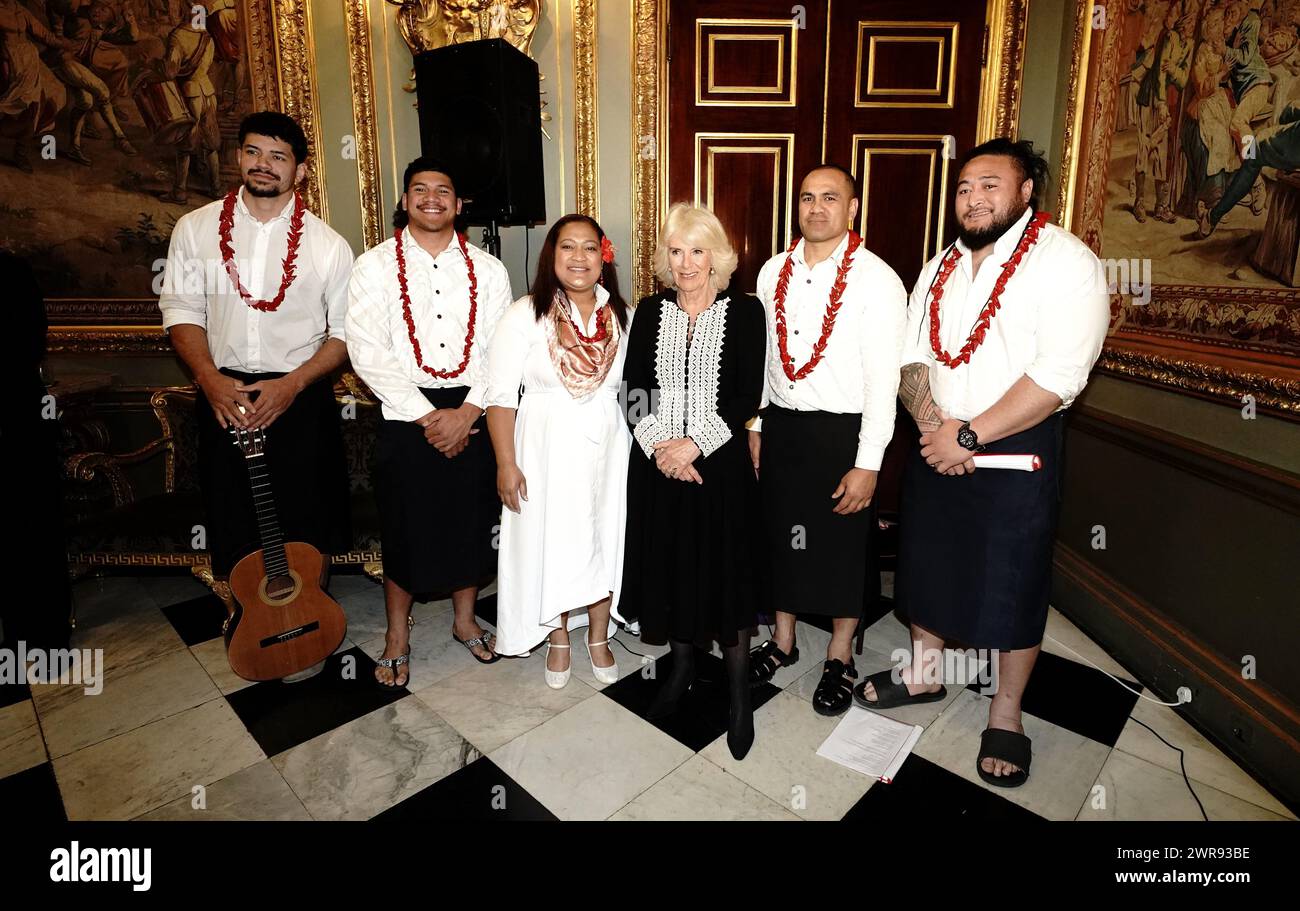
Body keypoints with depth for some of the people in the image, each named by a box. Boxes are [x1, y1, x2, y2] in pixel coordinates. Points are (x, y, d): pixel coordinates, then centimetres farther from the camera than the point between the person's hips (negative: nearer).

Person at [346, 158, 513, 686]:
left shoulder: (488, 270, 6)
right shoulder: (374, 267, 1)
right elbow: (367, 353, -8)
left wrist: (467, 413, -12)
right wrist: (428, 415, -13)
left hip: (473, 417, 2)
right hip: (406, 418, -1)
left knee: (472, 521, 11)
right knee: (405, 528, 7)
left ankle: (465, 619, 33)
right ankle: (397, 636, 27)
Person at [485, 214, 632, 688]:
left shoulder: (623, 317, 2)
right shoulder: (525, 315, -8)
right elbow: (500, 396, -9)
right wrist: (507, 464, -13)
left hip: (607, 448, 3)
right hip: (546, 448, -2)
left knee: (604, 538, 11)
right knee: (549, 542, 8)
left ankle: (598, 637, 33)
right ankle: (558, 640, 31)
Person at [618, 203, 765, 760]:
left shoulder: (744, 311, -2)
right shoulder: (650, 311, 7)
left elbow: (747, 396, -7)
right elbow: (634, 390, 3)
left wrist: (694, 443, -15)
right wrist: (659, 446, -10)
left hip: (720, 463, -3)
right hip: (658, 463, 3)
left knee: (725, 569, 3)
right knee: (670, 564, 12)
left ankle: (739, 693, 21)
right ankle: (682, 667, 34)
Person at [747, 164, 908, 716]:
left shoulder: (876, 279, -11)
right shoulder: (774, 272, 5)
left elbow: (883, 378, -14)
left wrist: (868, 464, -16)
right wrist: (755, 424, 11)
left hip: (841, 429, -4)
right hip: (781, 423, 5)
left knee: (841, 543, 9)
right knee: (781, 532, 15)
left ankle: (839, 656, 32)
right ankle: (783, 640, 37)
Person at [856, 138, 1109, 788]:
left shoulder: (1068, 263, -11)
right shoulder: (941, 266, 10)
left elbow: (1058, 376, -20)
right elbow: (912, 356, 6)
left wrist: (969, 436, -20)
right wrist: (932, 425, -11)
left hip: (1016, 448, -5)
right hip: (936, 443, 6)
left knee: (1011, 581, 6)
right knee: (927, 560, 16)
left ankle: (1006, 714, 27)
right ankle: (923, 673, 38)